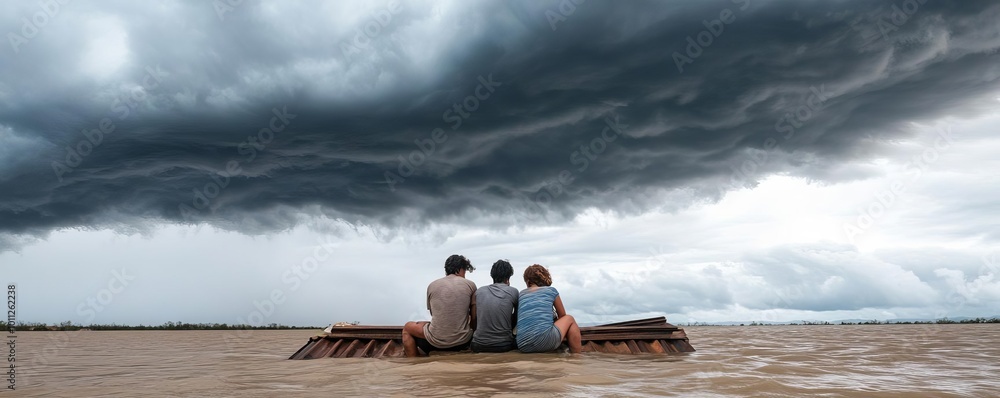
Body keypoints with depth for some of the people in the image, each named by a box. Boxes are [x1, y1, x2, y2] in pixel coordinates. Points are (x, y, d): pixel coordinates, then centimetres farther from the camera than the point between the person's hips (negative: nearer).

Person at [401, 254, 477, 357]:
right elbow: (475, 318, -1)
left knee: (407, 327, 27)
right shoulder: (470, 285, -1)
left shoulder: (432, 285, 3)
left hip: (436, 342, 0)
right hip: (463, 342, 1)